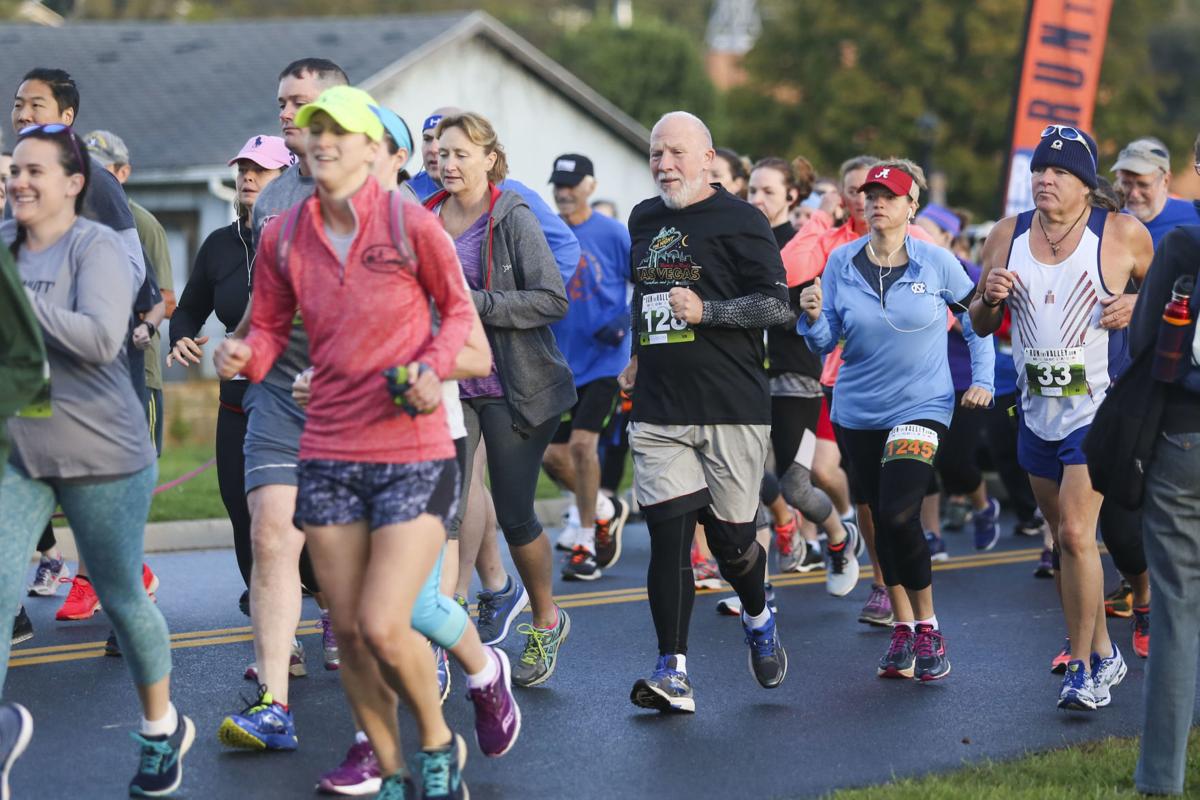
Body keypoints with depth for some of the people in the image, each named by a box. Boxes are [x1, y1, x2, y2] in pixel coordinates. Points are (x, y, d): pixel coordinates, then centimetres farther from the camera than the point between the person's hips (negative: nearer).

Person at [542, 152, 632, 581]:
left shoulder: (613, 234, -7)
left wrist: (627, 321, -15)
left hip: (602, 361, -5)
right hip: (560, 363, 5)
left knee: (582, 443, -15)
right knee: (552, 456, 4)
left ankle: (586, 542, -2)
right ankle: (606, 509, 30)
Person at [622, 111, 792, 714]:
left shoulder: (739, 221, -5)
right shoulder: (643, 220, 15)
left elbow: (777, 304, -10)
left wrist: (705, 311, -20)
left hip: (732, 409, -4)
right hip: (658, 414, 4)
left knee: (729, 538, 4)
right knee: (667, 536, -7)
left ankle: (758, 618, 36)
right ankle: (673, 674, -8)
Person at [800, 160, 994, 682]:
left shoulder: (937, 263, -5)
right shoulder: (842, 263, 0)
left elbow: (977, 318, 9)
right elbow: (825, 343, 1)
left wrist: (981, 380, 2)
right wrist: (814, 317, -19)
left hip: (921, 407, -3)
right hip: (857, 412, 4)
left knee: (899, 515, -17)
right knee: (880, 520, 8)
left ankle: (927, 628, 0)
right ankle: (903, 627, 21)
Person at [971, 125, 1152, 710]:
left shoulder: (1122, 235, -7)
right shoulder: (1007, 237, 5)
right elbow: (980, 325, 14)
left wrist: (1139, 303, -12)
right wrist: (989, 297, -8)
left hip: (1098, 409, -5)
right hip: (1037, 413, 5)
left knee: (1076, 534, -16)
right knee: (1065, 536, 13)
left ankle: (1084, 668, -7)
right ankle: (1102, 651, 28)